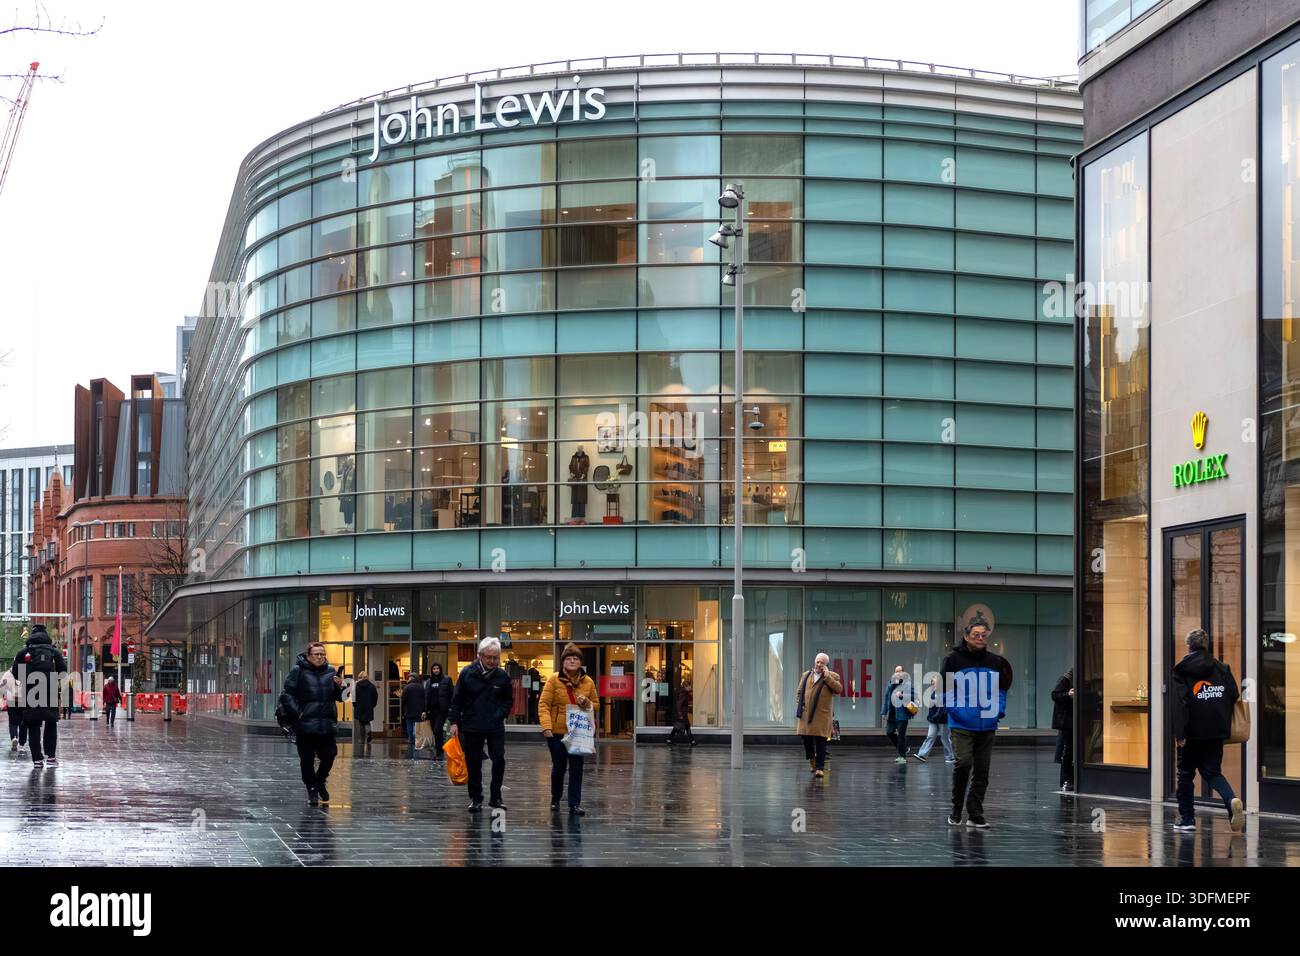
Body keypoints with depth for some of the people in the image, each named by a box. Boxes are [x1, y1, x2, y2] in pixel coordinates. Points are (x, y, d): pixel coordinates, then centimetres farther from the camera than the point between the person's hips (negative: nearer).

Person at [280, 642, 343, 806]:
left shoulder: (330, 672, 8)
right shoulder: (298, 671, -4)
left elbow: (339, 697, 12)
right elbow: (287, 695, -5)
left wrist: (340, 687, -9)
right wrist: (297, 713, -14)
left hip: (327, 724, 3)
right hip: (305, 724, -3)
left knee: (329, 755, 4)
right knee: (307, 759, 1)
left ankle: (320, 781, 31)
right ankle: (311, 788, 18)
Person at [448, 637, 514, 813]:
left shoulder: (502, 676, -1)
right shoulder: (467, 673, -5)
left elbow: (509, 699, 13)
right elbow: (457, 699, 1)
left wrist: (501, 714, -2)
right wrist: (454, 721, -2)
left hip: (495, 727, 1)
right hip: (471, 726, 0)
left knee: (499, 759, -7)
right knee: (473, 764, 6)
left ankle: (496, 797, 6)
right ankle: (475, 798, 18)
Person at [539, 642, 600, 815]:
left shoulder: (588, 682, 2)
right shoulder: (554, 680, -7)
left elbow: (596, 704, 13)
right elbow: (543, 704, -11)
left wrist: (587, 703, -11)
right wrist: (546, 726, -22)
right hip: (557, 732, -2)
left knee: (576, 768, -3)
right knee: (559, 767, 9)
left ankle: (575, 804, 0)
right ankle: (555, 799, 30)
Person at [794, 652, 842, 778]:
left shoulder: (832, 677, 3)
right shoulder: (806, 675, 15)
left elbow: (839, 689, -14)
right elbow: (800, 692, 20)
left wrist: (827, 676, -14)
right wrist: (800, 704, 5)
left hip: (822, 715, -4)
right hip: (806, 714, 4)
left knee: (820, 742, -6)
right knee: (806, 738, 6)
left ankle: (820, 768, -2)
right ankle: (811, 758, 32)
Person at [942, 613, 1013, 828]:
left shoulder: (996, 662, 9)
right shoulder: (954, 659, -3)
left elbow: (1003, 687, 20)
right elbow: (943, 687, 0)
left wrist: (999, 709, 7)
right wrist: (954, 709, -9)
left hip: (987, 725, 4)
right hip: (962, 726, -4)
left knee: (982, 771, 6)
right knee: (963, 763, -16)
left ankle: (975, 814, 14)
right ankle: (956, 810, 1)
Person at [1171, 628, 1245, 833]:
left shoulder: (1181, 671, -7)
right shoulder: (1222, 669, 6)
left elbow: (1179, 703, -14)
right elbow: (1234, 697, 5)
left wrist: (1178, 733, -16)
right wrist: (1226, 726, 15)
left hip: (1193, 732, -3)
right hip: (1218, 731, 3)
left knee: (1186, 773, 12)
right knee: (1213, 772, 11)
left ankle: (1187, 818, 14)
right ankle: (1232, 801, -17)